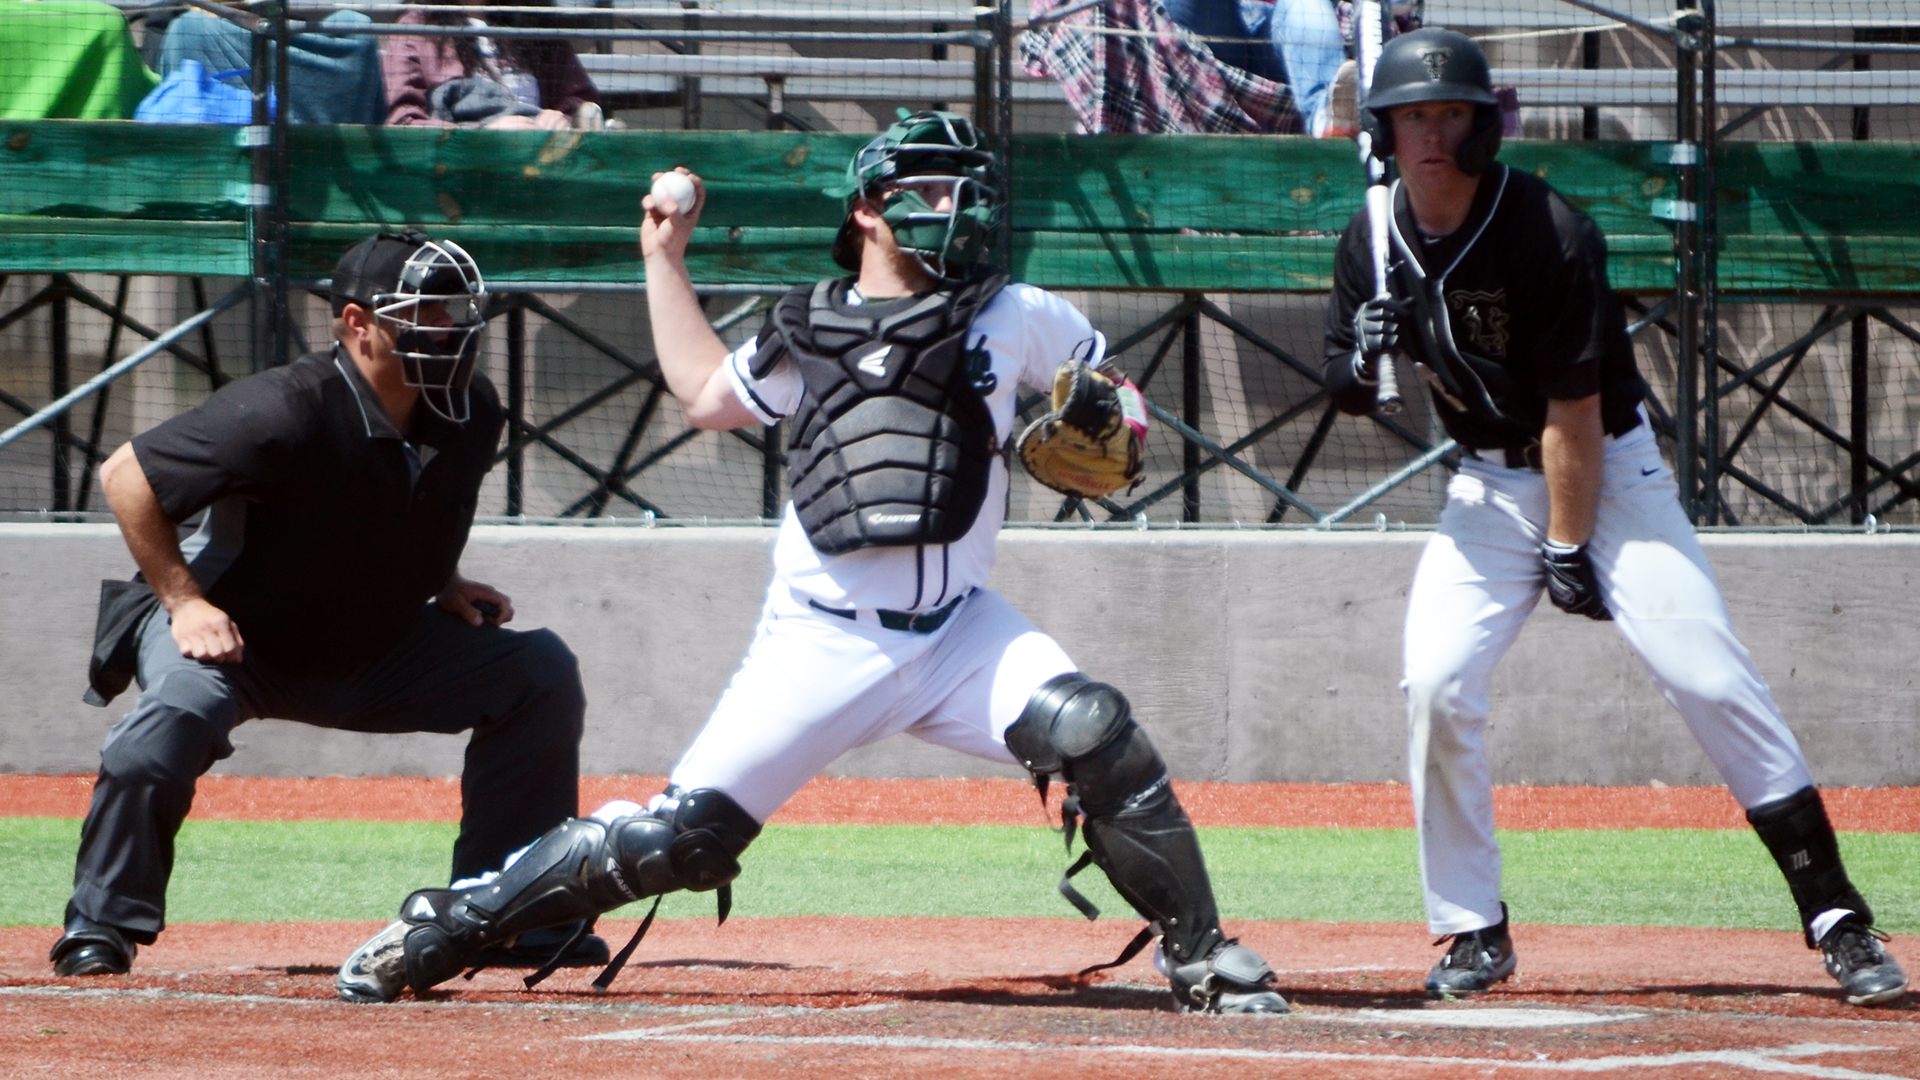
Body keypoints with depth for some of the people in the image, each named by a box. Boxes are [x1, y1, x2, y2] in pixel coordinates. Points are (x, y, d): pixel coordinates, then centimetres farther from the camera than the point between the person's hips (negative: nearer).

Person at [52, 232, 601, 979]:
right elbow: (126, 476, -22)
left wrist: (443, 586, 2)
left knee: (541, 671, -5)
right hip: (234, 637, -6)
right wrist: (183, 601, -22)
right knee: (183, 703, -38)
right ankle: (101, 924, -20)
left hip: (376, 650, 6)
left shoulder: (470, 416, -8)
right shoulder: (288, 413, -29)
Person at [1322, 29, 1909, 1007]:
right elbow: (1347, 391, 4)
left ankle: (1837, 919, -9)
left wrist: (1568, 546, -17)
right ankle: (1473, 934, -1)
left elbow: (1575, 411, -19)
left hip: (1609, 473, -5)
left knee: (1711, 678, -13)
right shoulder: (1373, 244, -4)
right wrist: (1362, 364, -19)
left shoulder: (1549, 232, -21)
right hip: (1488, 485, 5)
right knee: (1435, 684, -14)